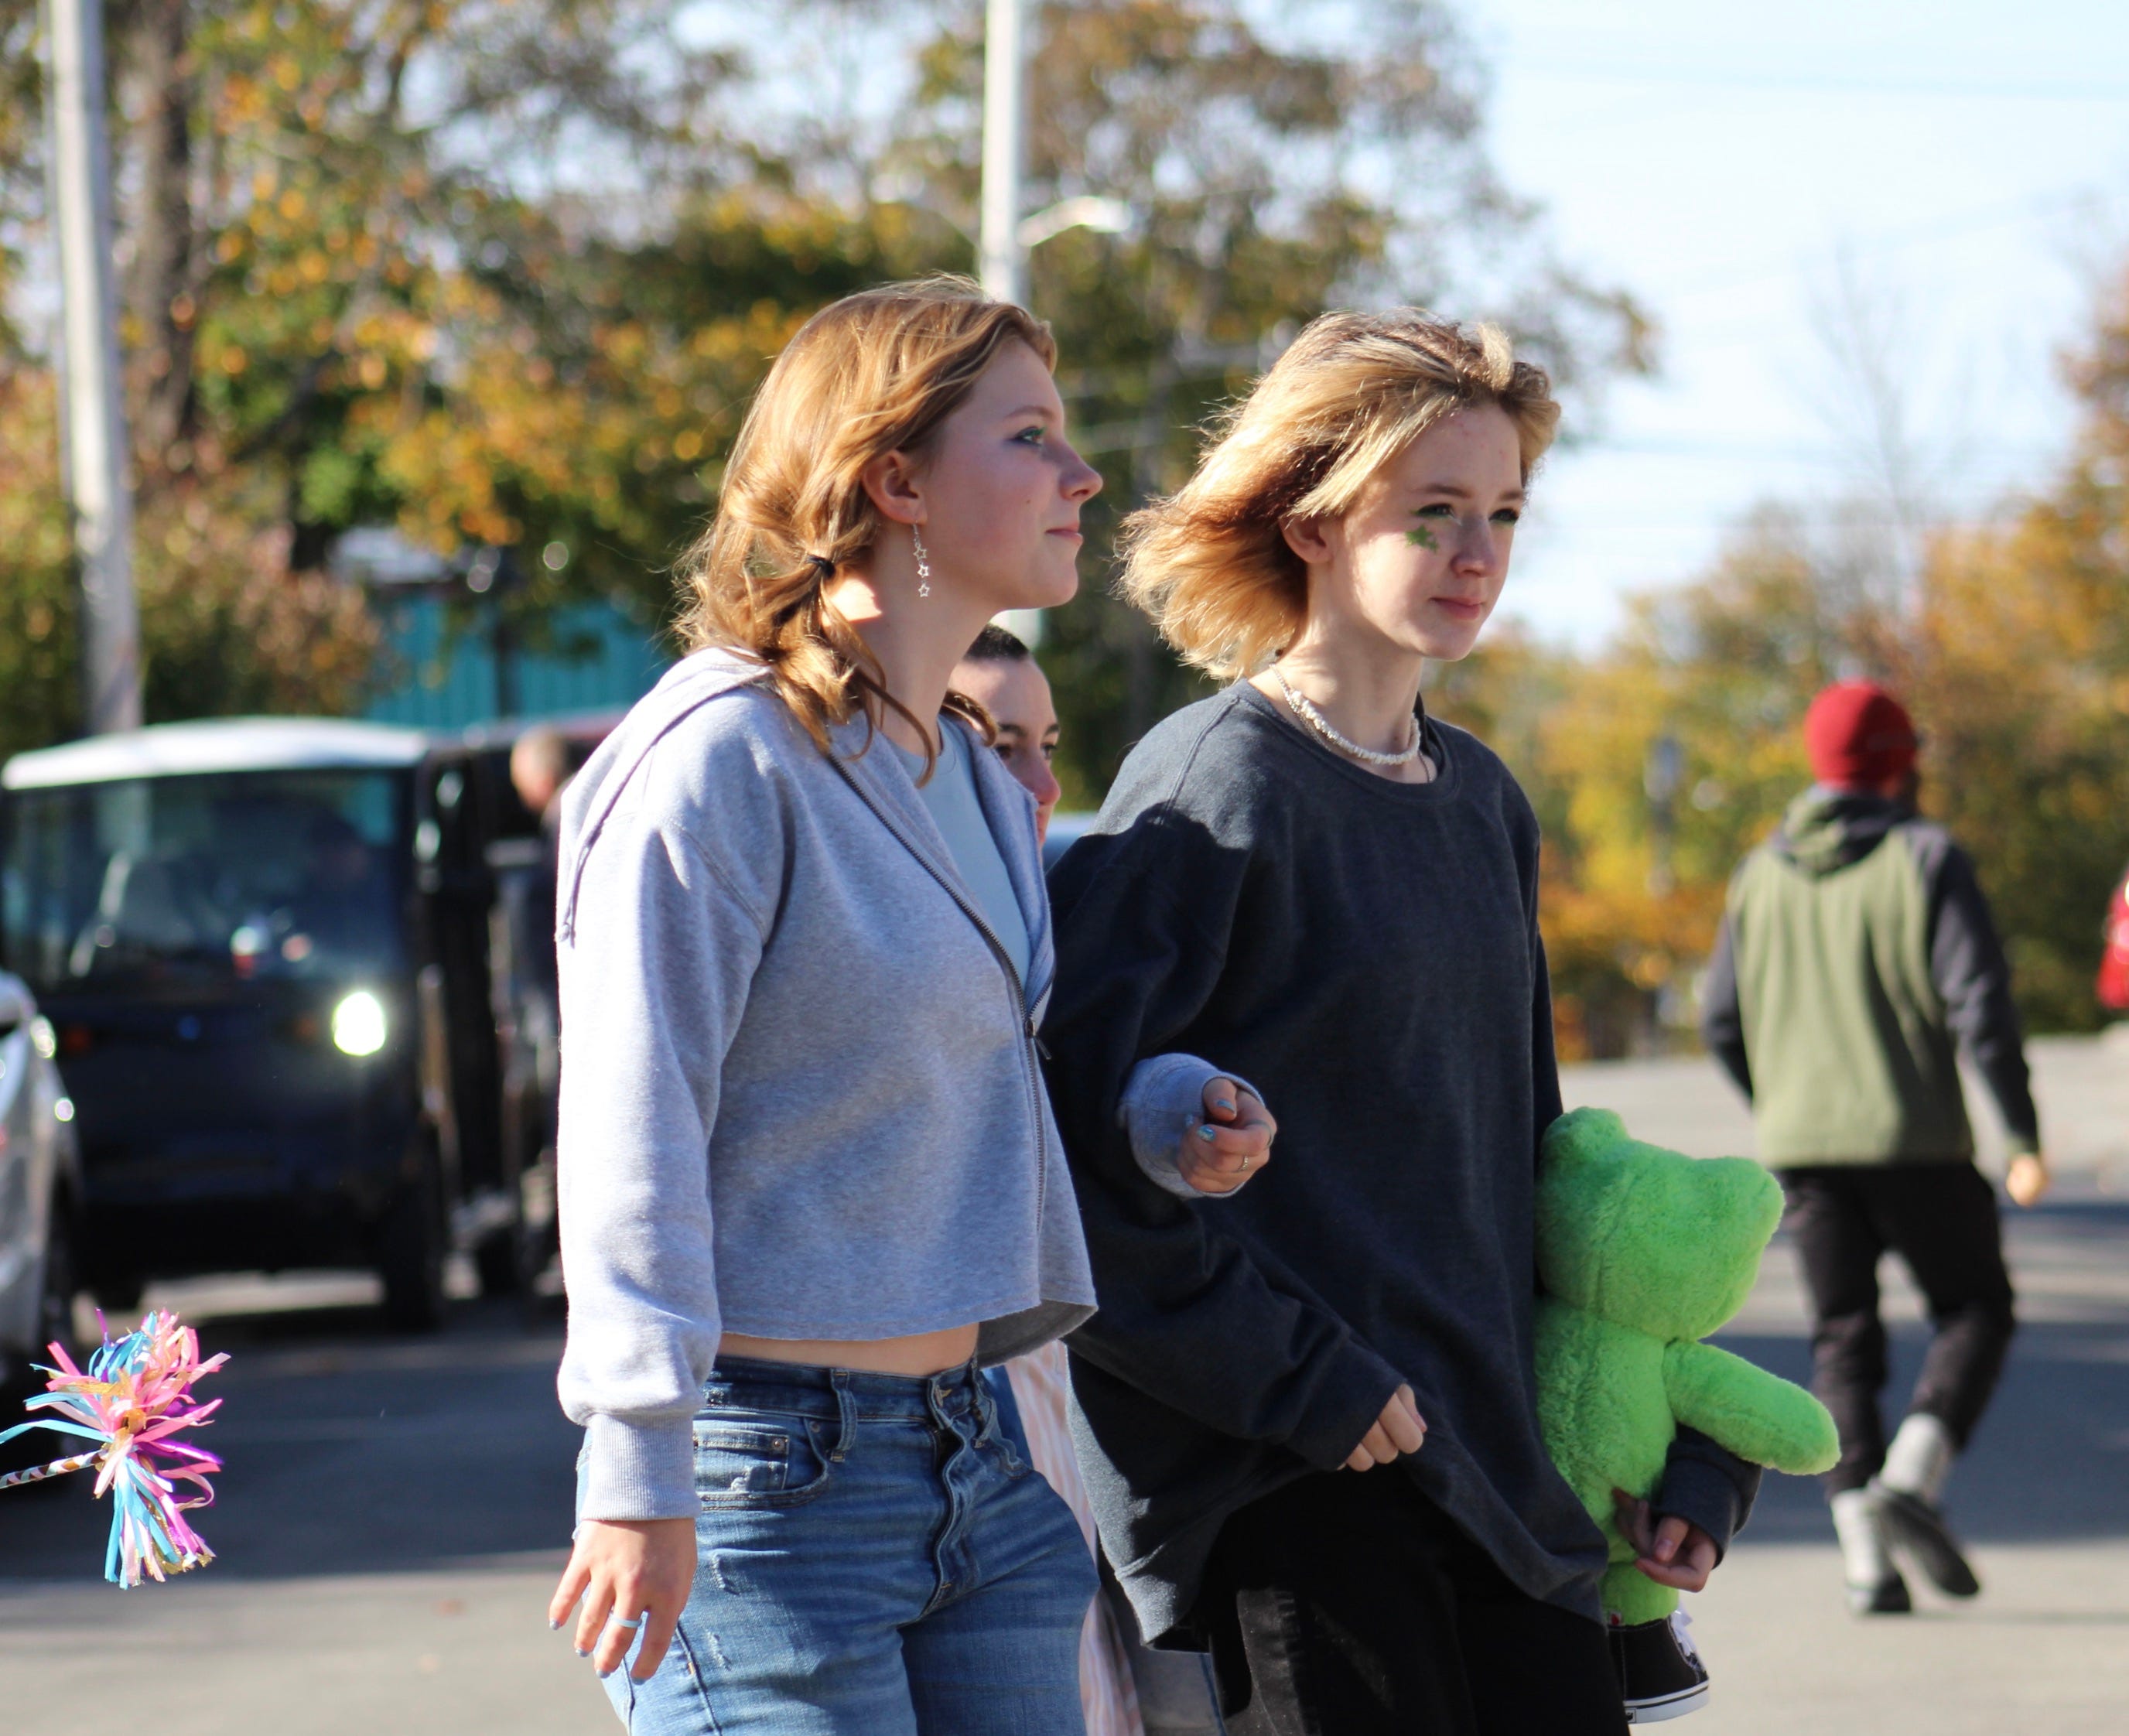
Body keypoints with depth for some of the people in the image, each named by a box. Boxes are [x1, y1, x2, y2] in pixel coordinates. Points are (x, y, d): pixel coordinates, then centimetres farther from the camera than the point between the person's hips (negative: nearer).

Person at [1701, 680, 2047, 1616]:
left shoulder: (1762, 873, 9)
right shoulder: (1926, 859, -5)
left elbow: (1723, 1023, 11)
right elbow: (1979, 1003, -13)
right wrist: (2024, 1135, -9)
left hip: (1801, 1146, 4)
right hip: (1916, 1141, -4)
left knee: (1843, 1338, 8)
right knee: (1974, 1309, 10)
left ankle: (1863, 1547, -4)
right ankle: (1912, 1478, -12)